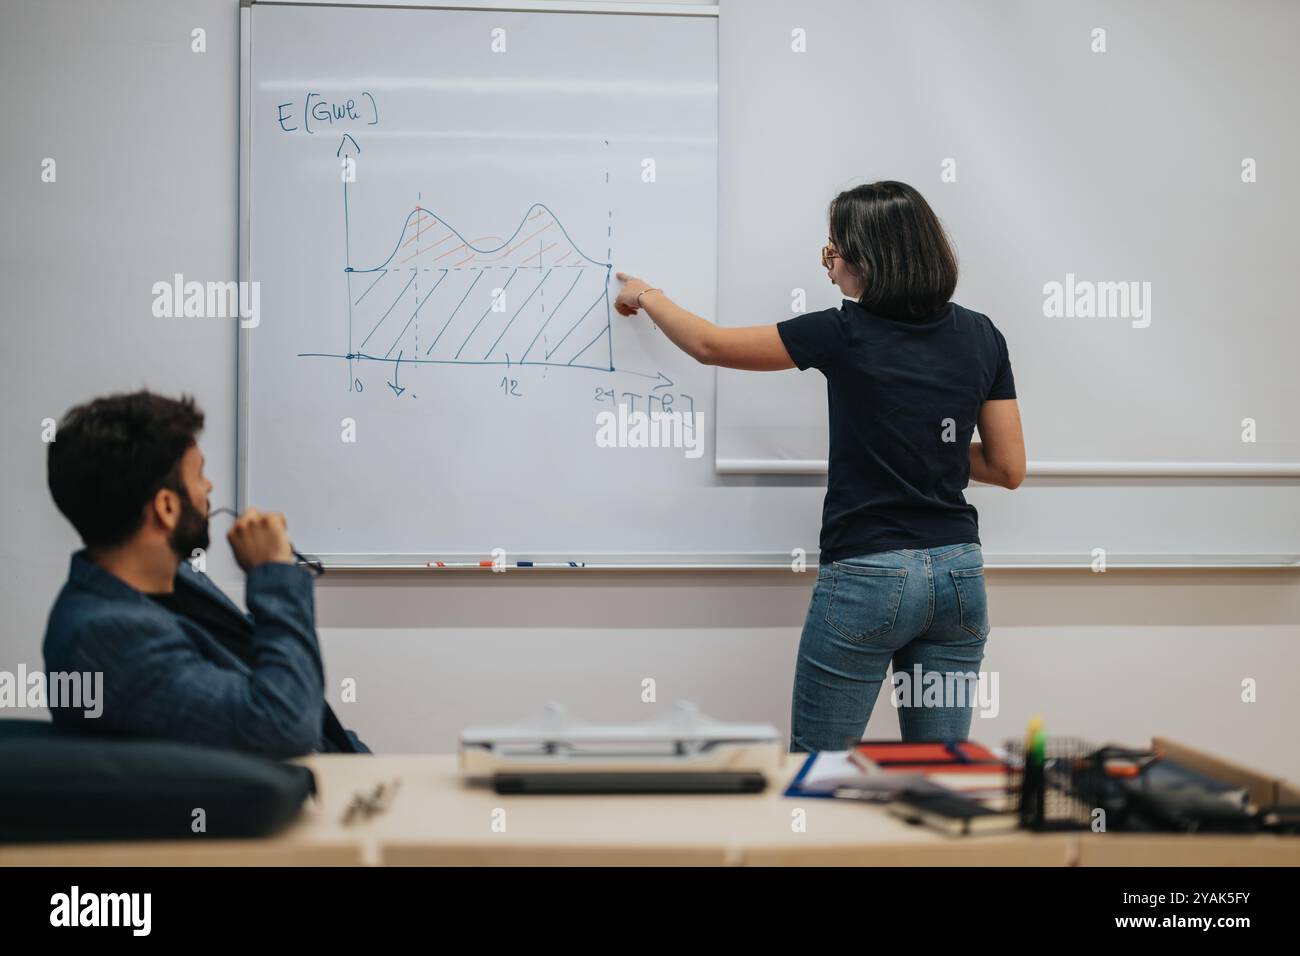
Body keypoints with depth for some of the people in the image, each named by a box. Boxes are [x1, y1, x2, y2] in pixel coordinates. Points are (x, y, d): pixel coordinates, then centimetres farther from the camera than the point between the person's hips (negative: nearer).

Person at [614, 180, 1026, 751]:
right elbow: (1009, 468, 5)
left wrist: (645, 296, 19)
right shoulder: (981, 337, 3)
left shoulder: (845, 334, -10)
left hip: (867, 576, -5)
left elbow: (709, 346, 2)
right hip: (958, 575, 5)